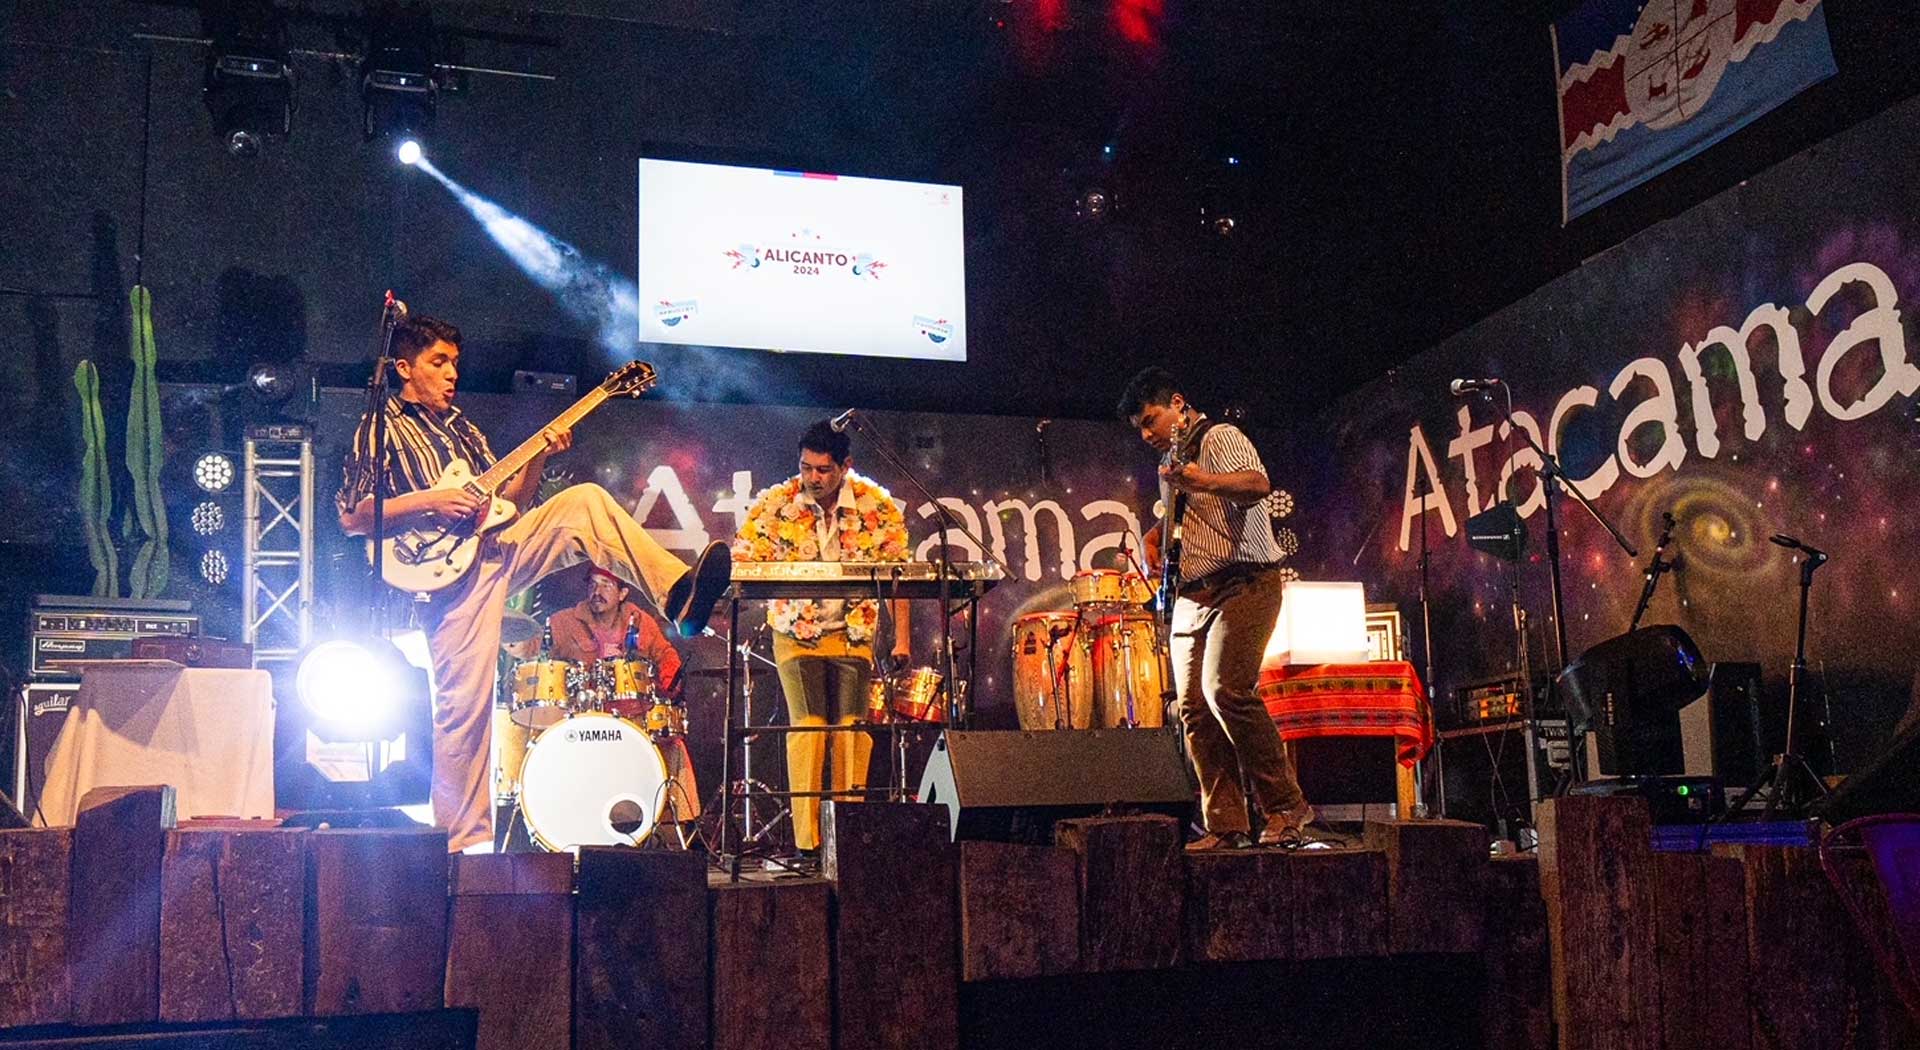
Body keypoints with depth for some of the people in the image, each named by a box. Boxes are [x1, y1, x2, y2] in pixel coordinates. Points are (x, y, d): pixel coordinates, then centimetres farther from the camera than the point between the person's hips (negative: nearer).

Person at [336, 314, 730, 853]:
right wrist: (429, 502, -13)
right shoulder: (377, 428, 5)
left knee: (587, 500, -15)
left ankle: (676, 594, -30)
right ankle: (465, 841, 1)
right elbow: (351, 517, -4)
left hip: (497, 546, 5)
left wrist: (537, 459, 2)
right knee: (464, 704, -8)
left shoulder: (460, 427, 24)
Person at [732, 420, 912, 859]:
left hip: (854, 634, 1)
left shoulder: (878, 507, -4)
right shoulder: (775, 504, -7)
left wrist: (901, 638, -2)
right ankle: (806, 841, -7)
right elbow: (741, 561, -6)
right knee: (807, 726, -10)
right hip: (795, 633, -1)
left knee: (852, 727, -3)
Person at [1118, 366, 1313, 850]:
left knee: (1225, 690, -23)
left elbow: (1259, 484, -25)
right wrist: (1154, 535, 17)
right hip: (1192, 595, 9)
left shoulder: (1220, 438, -5)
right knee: (1192, 708, 0)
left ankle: (1287, 807, -14)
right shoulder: (1170, 460, 22)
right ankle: (1225, 826, 4)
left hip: (1243, 586, -9)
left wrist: (1203, 481, -41)